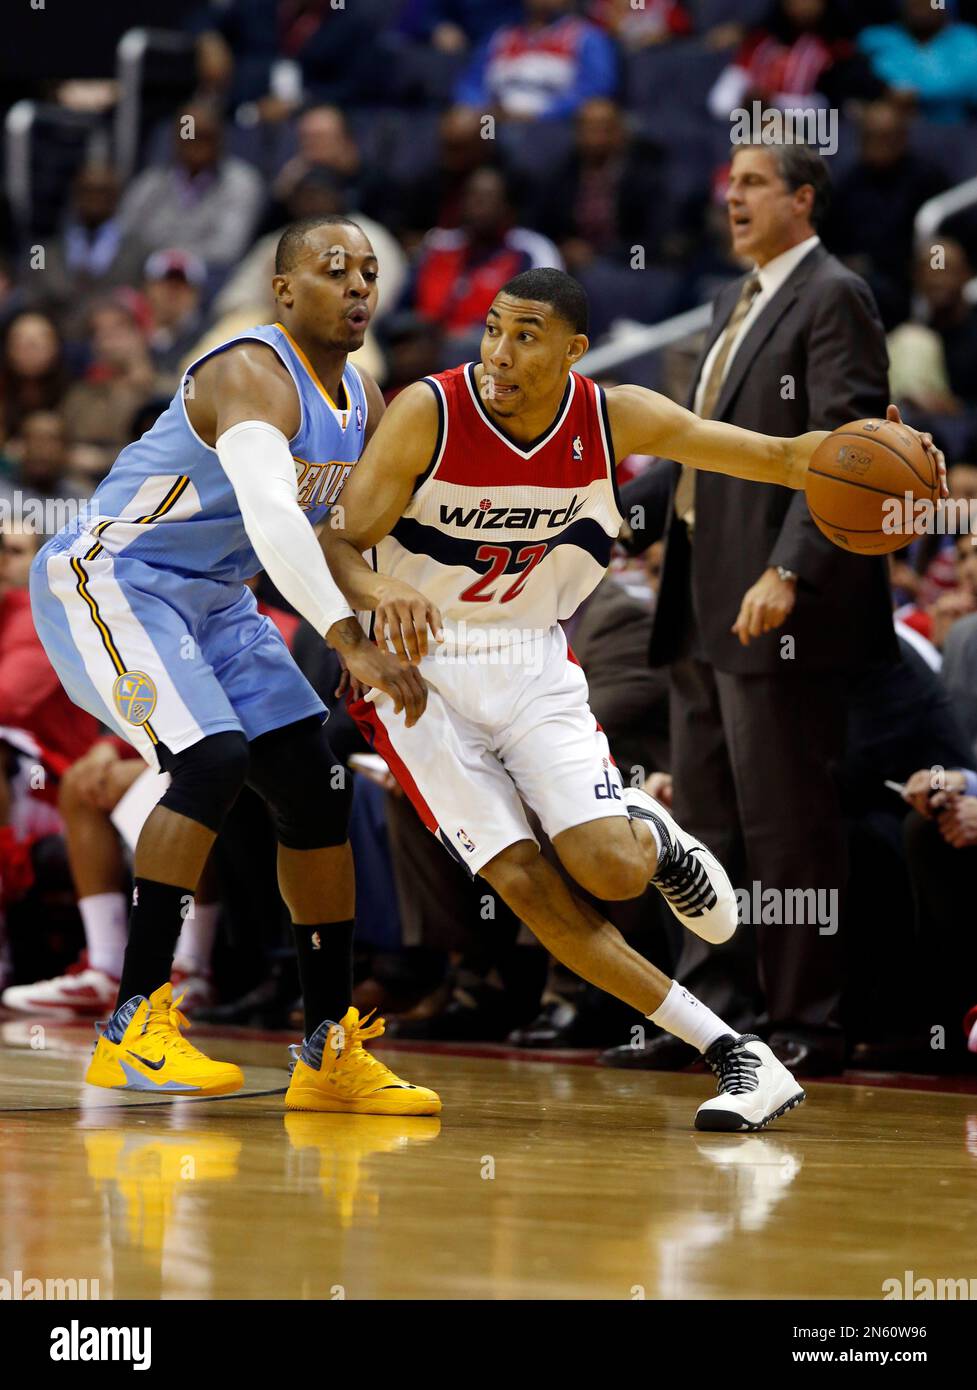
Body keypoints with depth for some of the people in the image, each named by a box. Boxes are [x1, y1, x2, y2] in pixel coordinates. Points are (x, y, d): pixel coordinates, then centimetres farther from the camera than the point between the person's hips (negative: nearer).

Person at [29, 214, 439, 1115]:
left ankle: (332, 1054, 9)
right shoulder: (254, 376, -25)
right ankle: (134, 1028, -23)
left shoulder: (361, 401, 5)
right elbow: (271, 517, -40)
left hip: (211, 601, 9)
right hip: (106, 580, -9)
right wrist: (350, 642, -49)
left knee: (316, 791, 2)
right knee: (213, 762, -27)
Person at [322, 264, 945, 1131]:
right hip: (420, 667, -2)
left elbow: (780, 457, -8)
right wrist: (376, 591, -44)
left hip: (533, 662, 2)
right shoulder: (429, 414, -18)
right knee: (524, 884, -14)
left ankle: (653, 835, 21)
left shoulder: (614, 418, -11)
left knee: (612, 869, -20)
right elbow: (338, 545, -20)